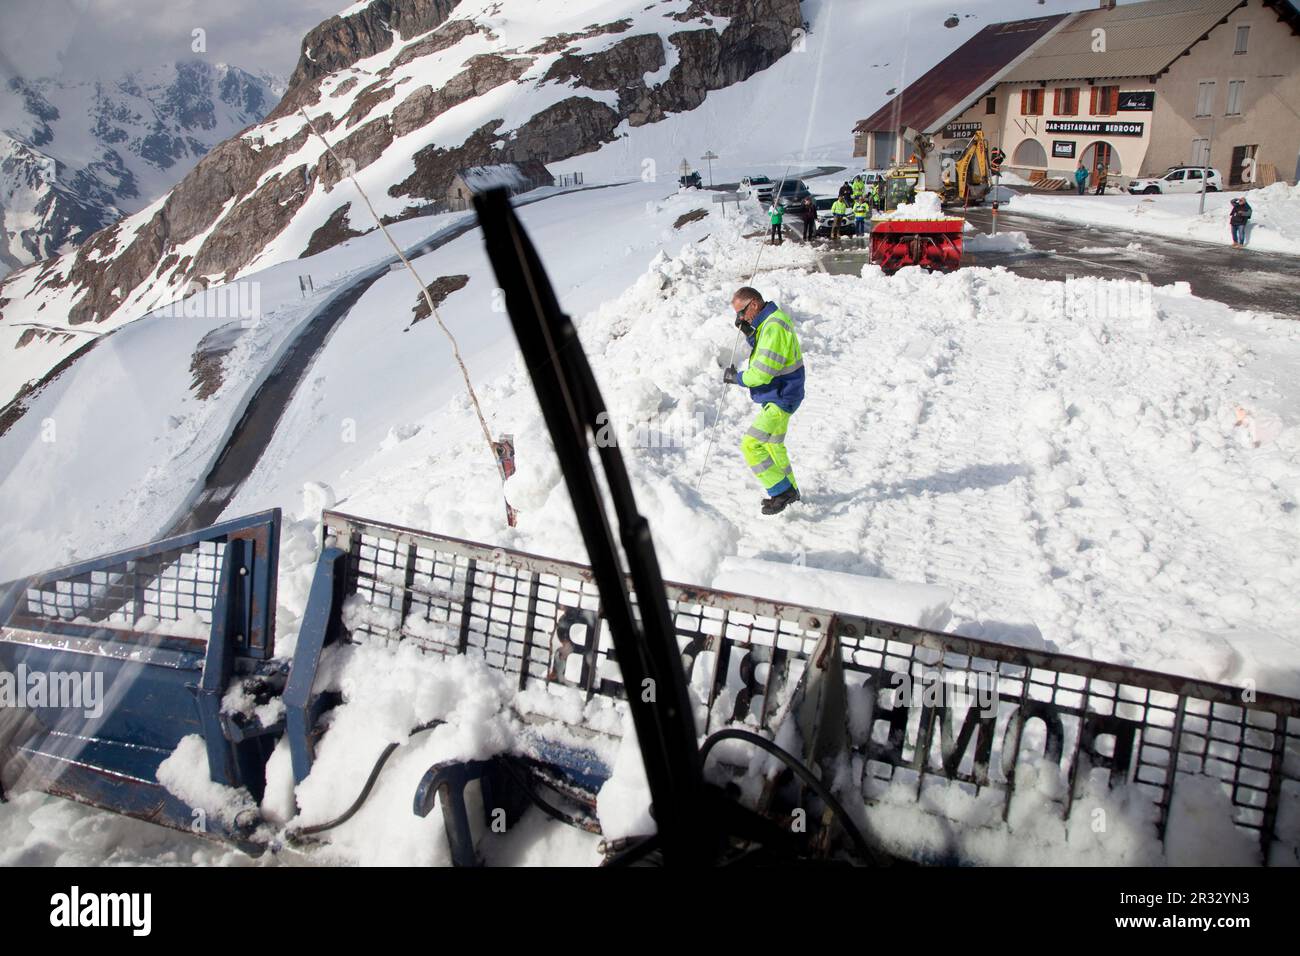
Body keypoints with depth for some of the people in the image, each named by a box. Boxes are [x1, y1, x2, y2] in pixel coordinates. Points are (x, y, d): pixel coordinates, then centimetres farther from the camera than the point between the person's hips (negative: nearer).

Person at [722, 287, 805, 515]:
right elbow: (765, 353, 19)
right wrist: (749, 333, 3)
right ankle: (789, 490, 36)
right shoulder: (772, 320, 8)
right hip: (780, 396, 11)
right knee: (772, 443, 23)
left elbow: (763, 372, -27)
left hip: (780, 399, -11)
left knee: (751, 445, -14)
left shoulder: (773, 327, -25)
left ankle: (781, 491, -6)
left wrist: (736, 378, -11)